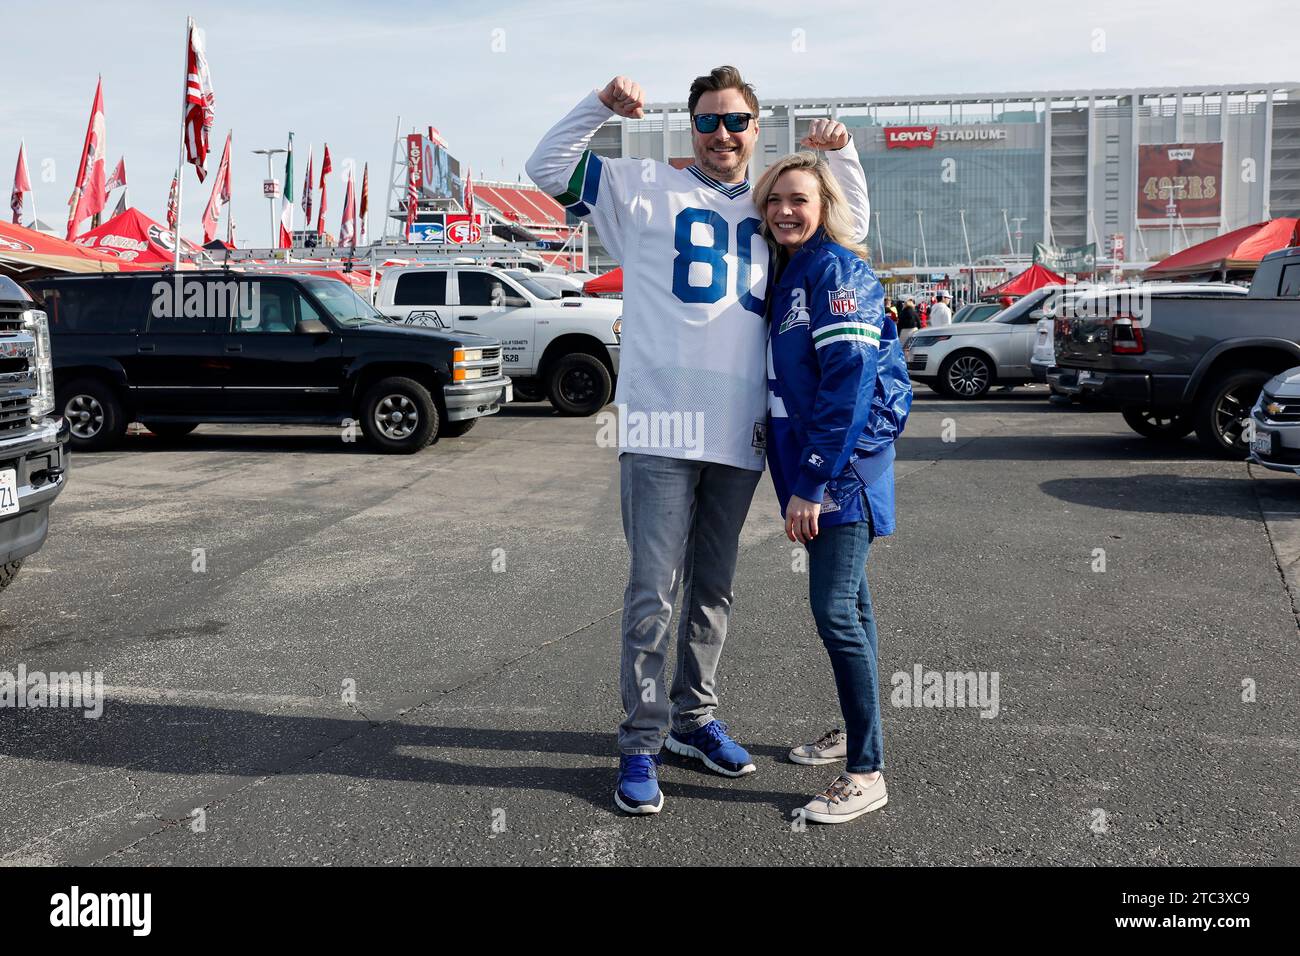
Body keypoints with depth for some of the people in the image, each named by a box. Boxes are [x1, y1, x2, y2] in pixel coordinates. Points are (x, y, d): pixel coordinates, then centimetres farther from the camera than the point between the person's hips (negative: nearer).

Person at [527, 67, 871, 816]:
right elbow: (550, 167, 3)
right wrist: (602, 105, -11)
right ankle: (641, 745, 8)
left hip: (739, 436, 5)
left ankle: (695, 719, 29)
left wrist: (839, 153, 11)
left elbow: (852, 226, 28)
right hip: (660, 428, -4)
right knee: (653, 594, -4)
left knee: (714, 591, 15)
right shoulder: (647, 188, 5)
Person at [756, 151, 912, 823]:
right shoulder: (787, 274, 15)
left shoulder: (836, 269, -12)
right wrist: (799, 479, 15)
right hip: (814, 468, 9)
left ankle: (866, 773, -2)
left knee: (834, 609, -10)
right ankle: (854, 730, 32)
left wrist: (812, 482, -23)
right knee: (843, 601, 18)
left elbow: (849, 381, -20)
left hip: (845, 464, -9)